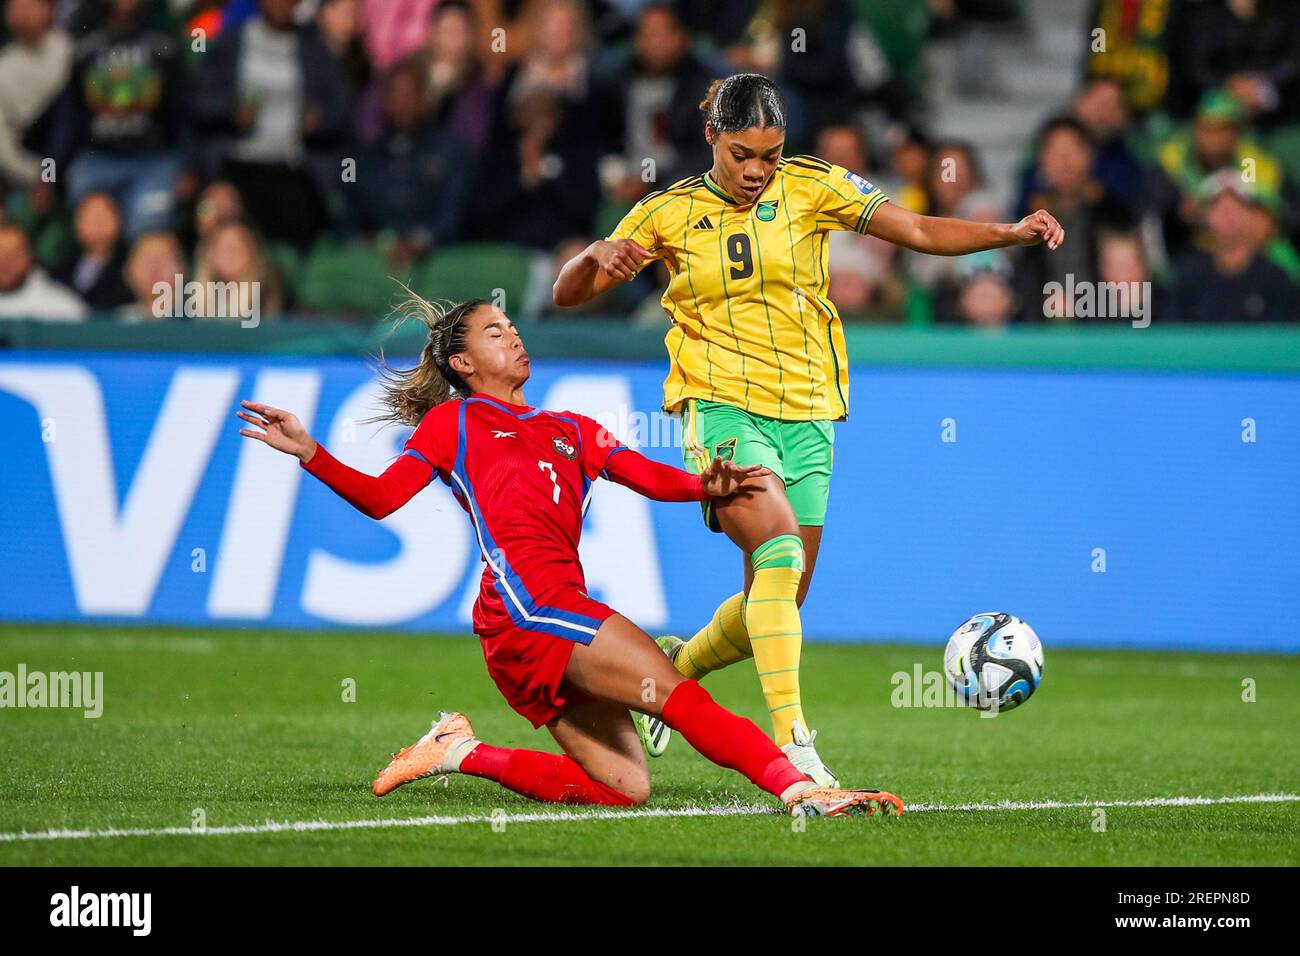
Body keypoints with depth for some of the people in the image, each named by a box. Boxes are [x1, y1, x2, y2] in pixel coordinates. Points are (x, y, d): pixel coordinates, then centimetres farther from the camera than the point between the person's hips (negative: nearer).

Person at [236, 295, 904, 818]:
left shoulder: (569, 430, 30)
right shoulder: (453, 421, 15)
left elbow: (652, 478, 17)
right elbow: (380, 498, 6)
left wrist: (705, 485, -4)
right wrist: (309, 453, -9)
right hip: (530, 600, -7)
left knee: (622, 787, -2)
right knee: (676, 693, -19)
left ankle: (464, 755, 8)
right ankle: (799, 788, -27)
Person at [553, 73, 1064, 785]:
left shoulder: (812, 187, 3)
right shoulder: (670, 212, 3)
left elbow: (921, 232, -2)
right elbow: (568, 294, 5)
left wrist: (1013, 232, -16)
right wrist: (598, 257, -18)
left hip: (806, 413, 3)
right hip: (721, 408, -3)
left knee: (775, 605, 6)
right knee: (778, 550, -28)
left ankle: (675, 665, 38)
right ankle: (790, 740, -32)